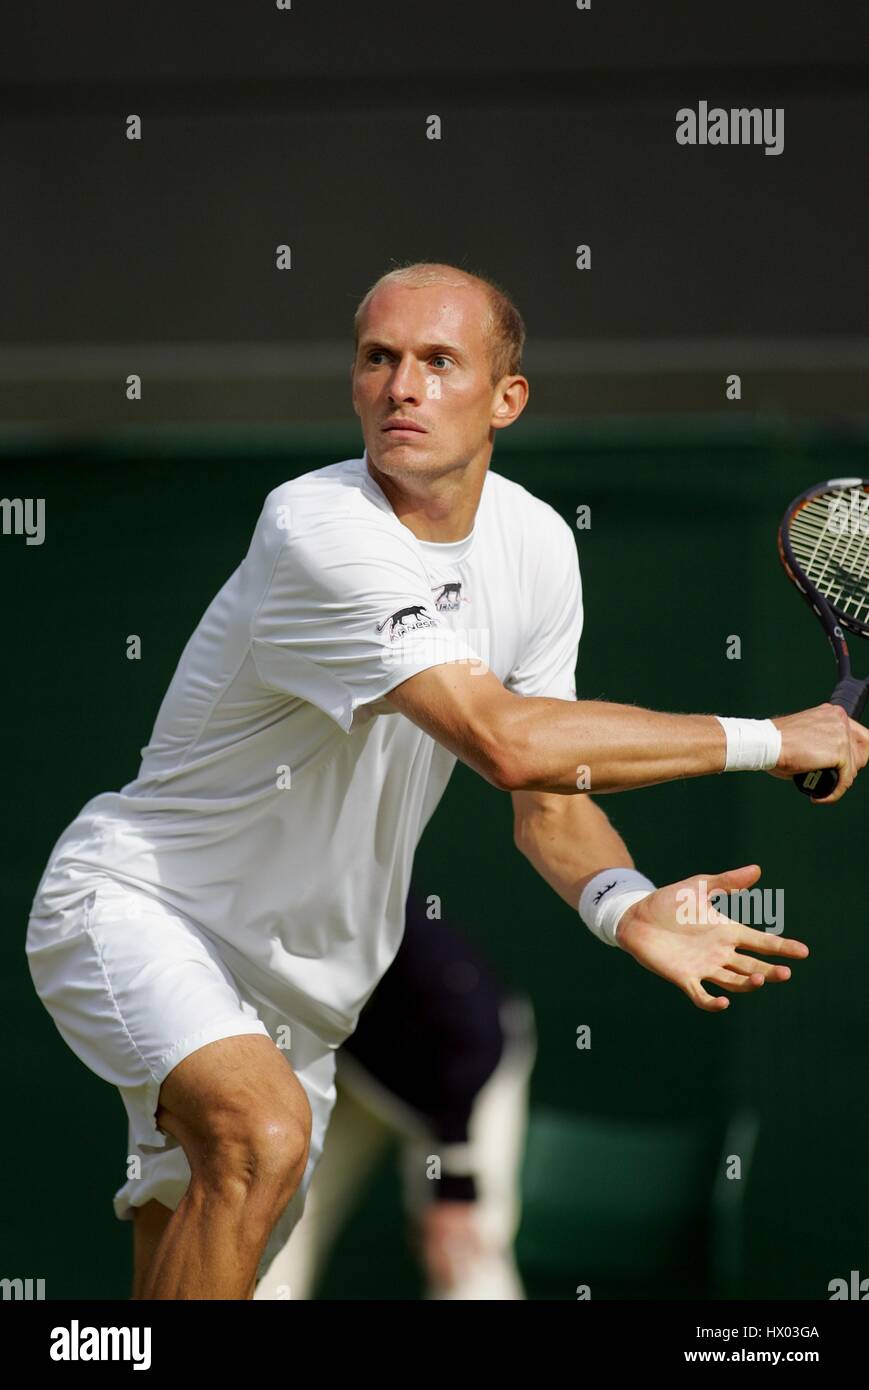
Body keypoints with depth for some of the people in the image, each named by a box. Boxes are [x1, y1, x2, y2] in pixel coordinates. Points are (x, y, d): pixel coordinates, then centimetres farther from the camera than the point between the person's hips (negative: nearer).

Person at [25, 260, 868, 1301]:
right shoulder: (319, 532, -28)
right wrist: (770, 739, -28)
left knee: (203, 1260, 10)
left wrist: (622, 905, -20)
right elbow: (507, 744, -35)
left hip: (303, 978, 8)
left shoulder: (537, 544, -2)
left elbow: (550, 798, 3)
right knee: (261, 1133, -33)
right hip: (131, 901, -8)